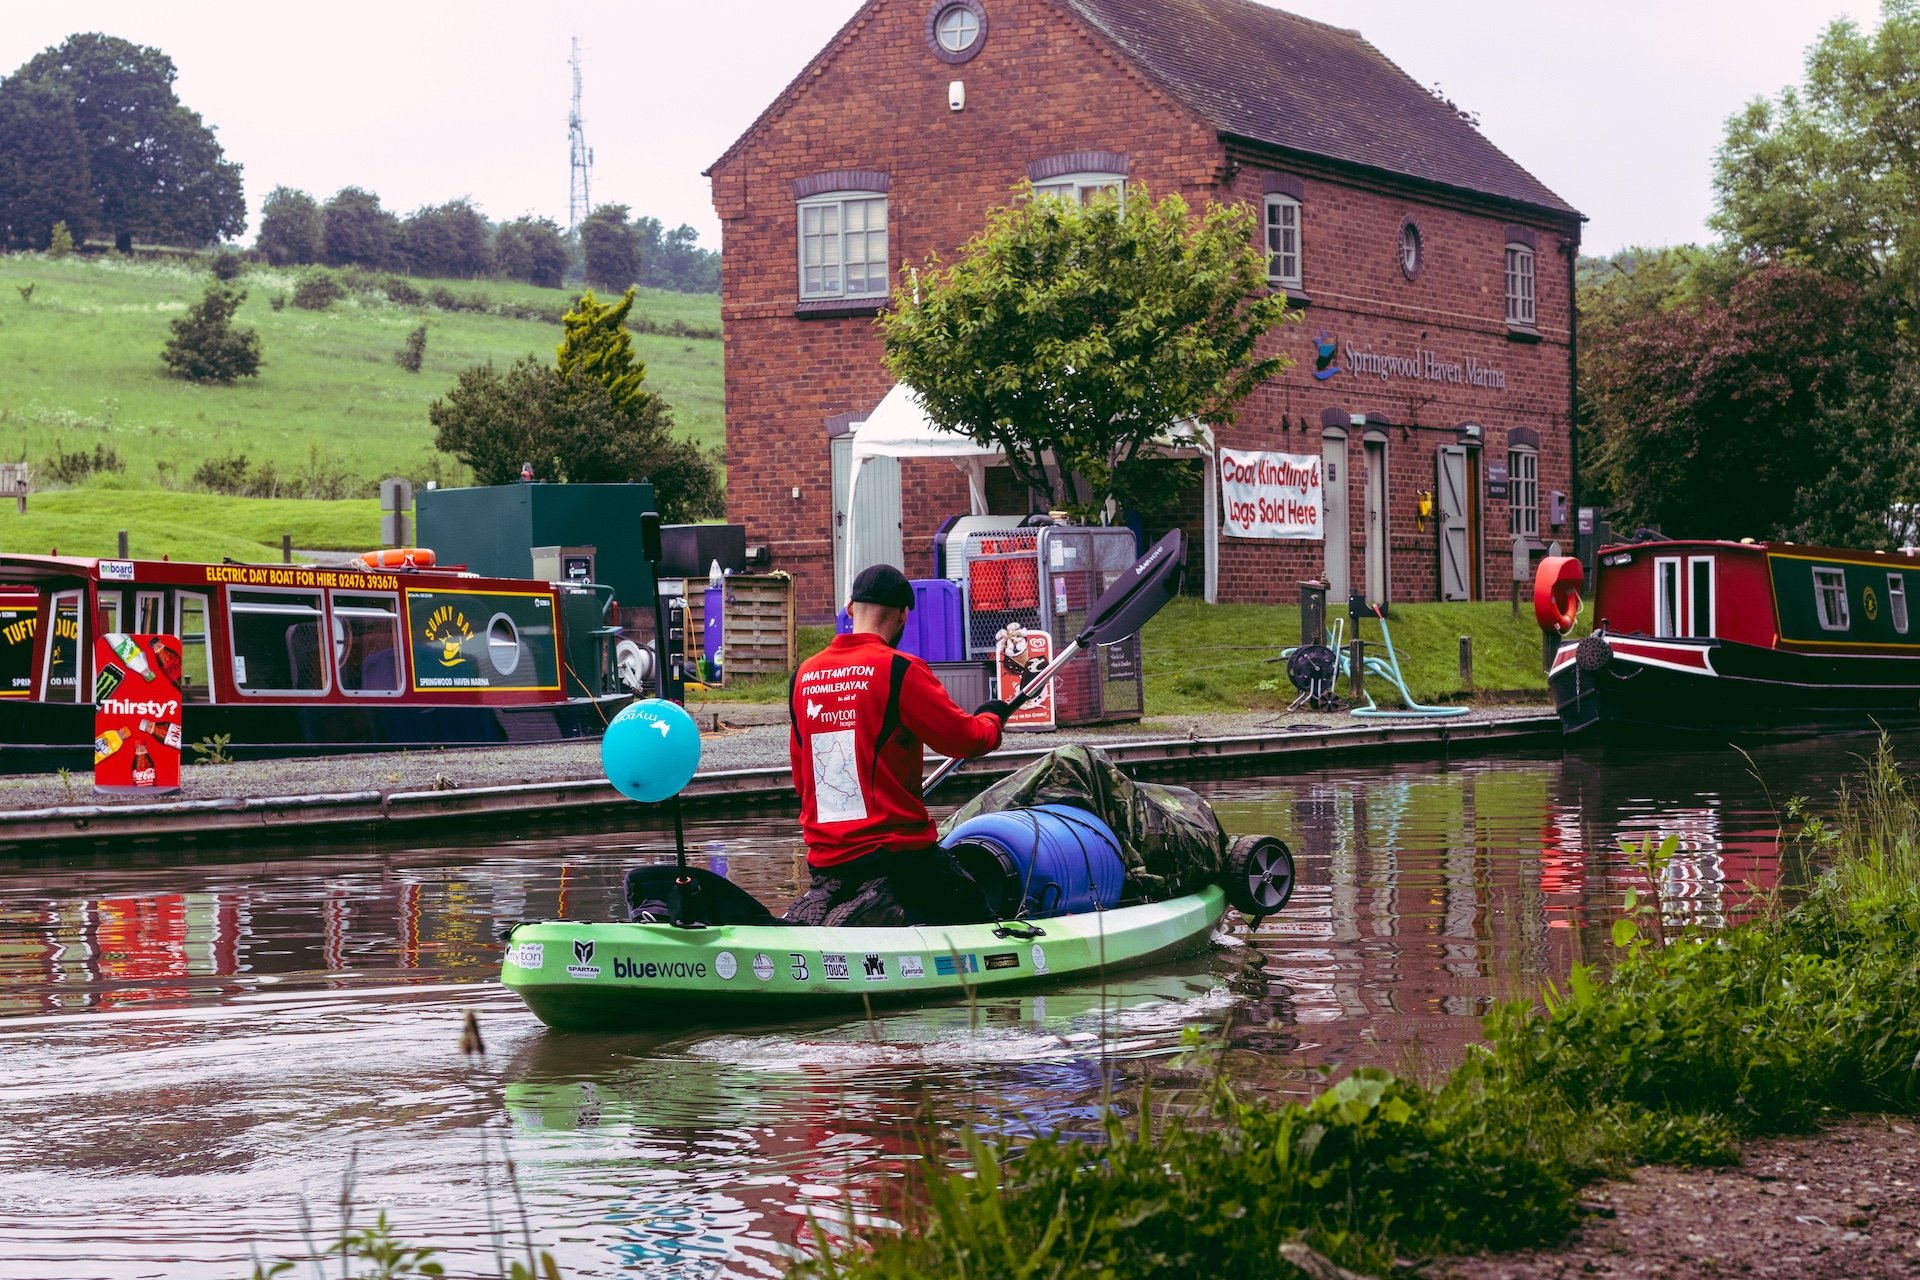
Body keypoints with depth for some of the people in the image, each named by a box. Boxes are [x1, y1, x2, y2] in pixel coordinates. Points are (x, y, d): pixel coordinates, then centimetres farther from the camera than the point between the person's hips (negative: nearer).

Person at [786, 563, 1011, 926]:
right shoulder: (899, 669, -10)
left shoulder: (803, 676, 9)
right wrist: (992, 718, 15)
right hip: (896, 851, -6)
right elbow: (966, 739, -6)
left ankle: (816, 910, -9)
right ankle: (872, 915, -18)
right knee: (978, 921, 7)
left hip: (823, 857, 6)